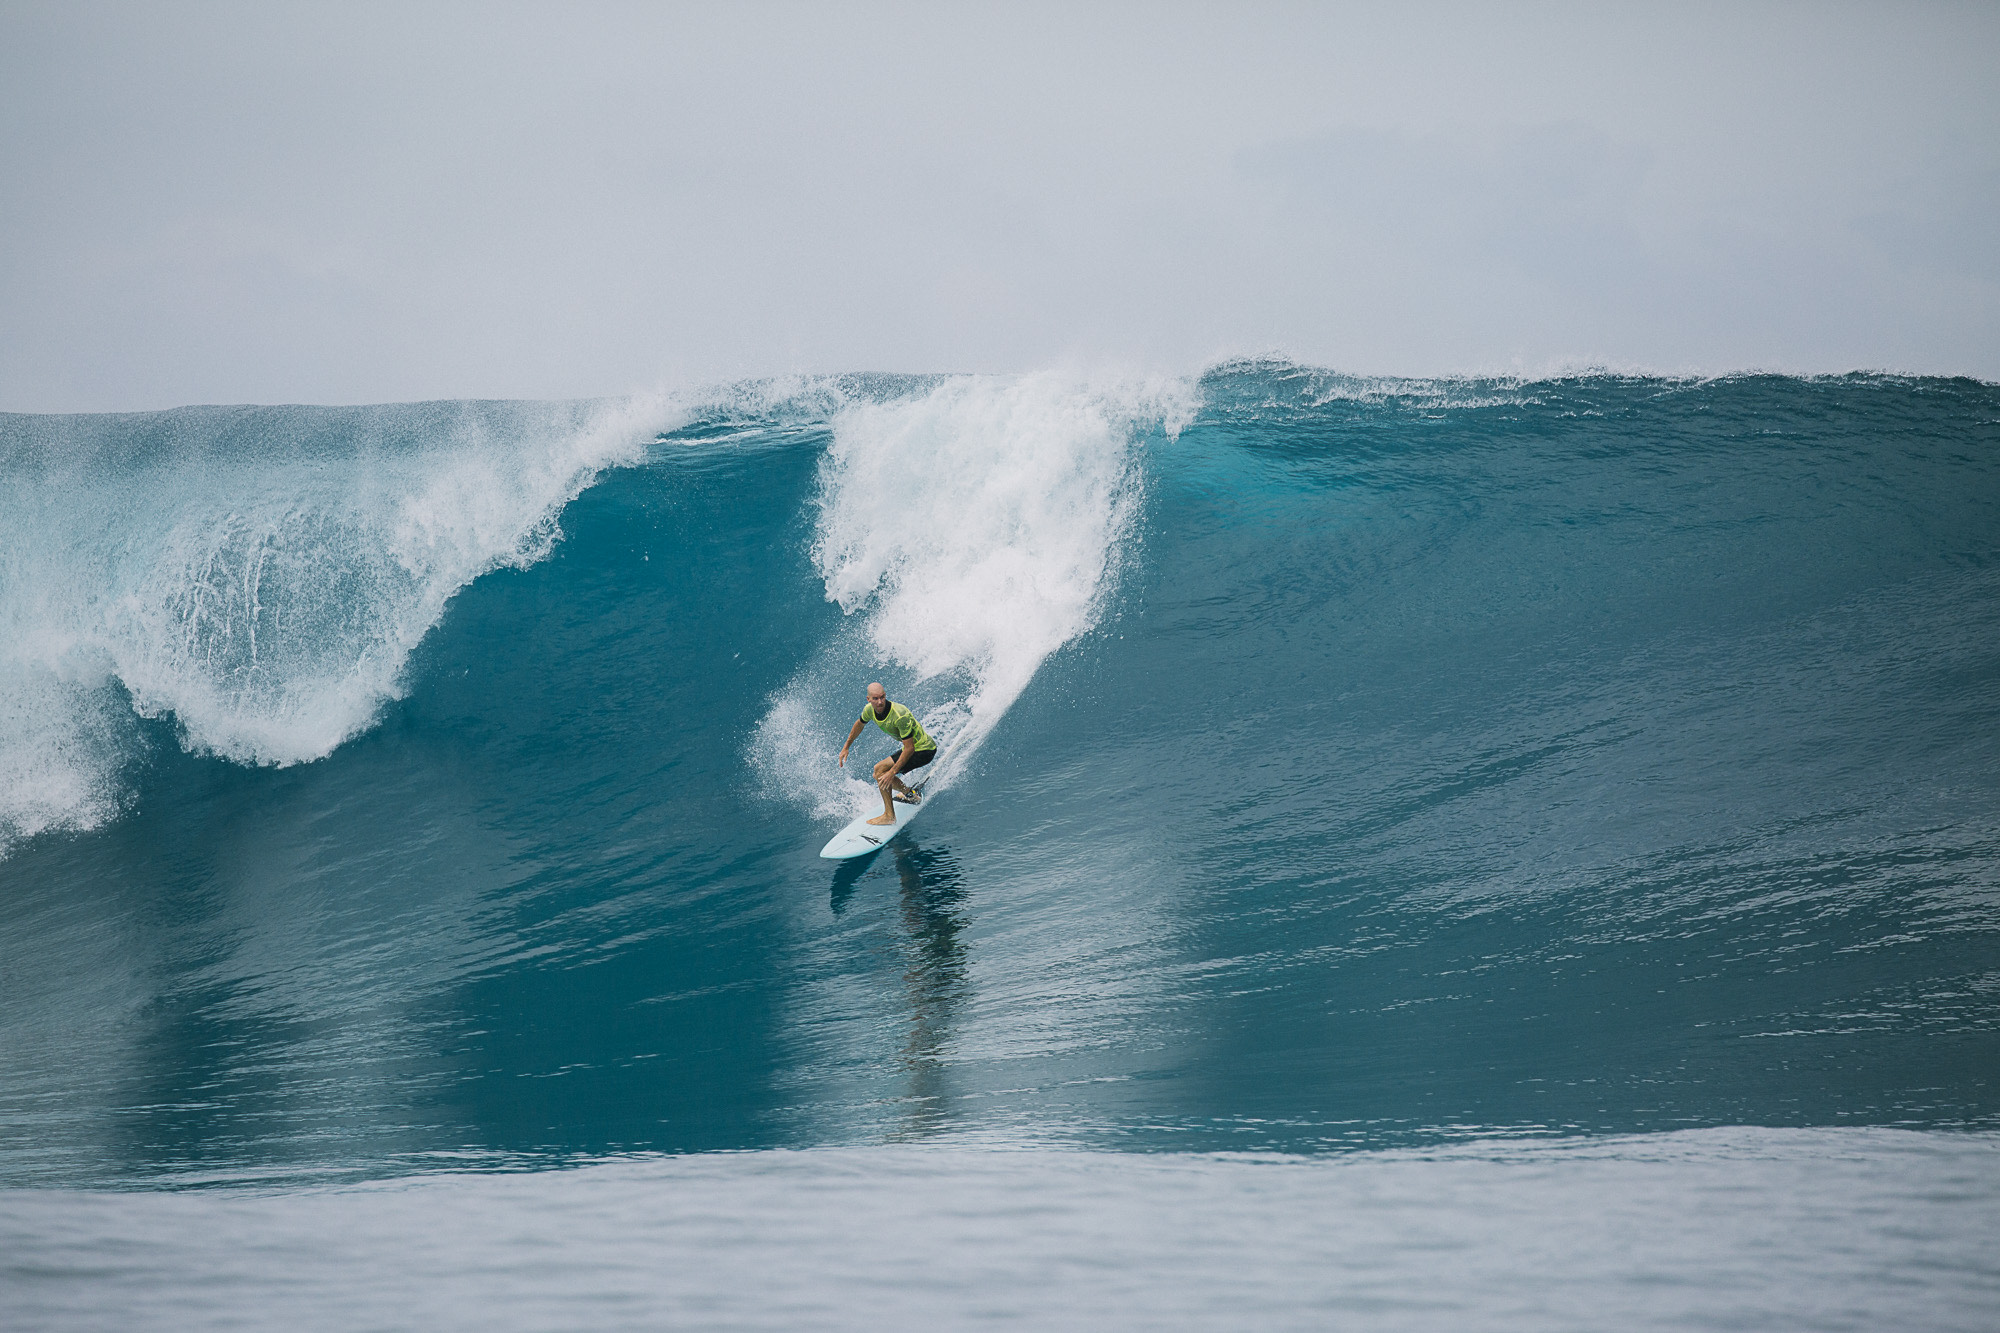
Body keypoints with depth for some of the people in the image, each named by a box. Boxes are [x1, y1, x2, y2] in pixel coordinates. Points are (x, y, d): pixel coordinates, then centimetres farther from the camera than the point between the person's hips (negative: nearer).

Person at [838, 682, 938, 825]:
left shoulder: (900, 716, -33)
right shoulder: (870, 710, -9)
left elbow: (909, 749, -29)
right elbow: (859, 724, 16)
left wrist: (893, 772, -30)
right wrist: (846, 747, 21)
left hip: (924, 751, -9)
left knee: (880, 769, -19)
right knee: (881, 777, 15)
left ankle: (889, 815, -14)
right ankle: (910, 794, 40)